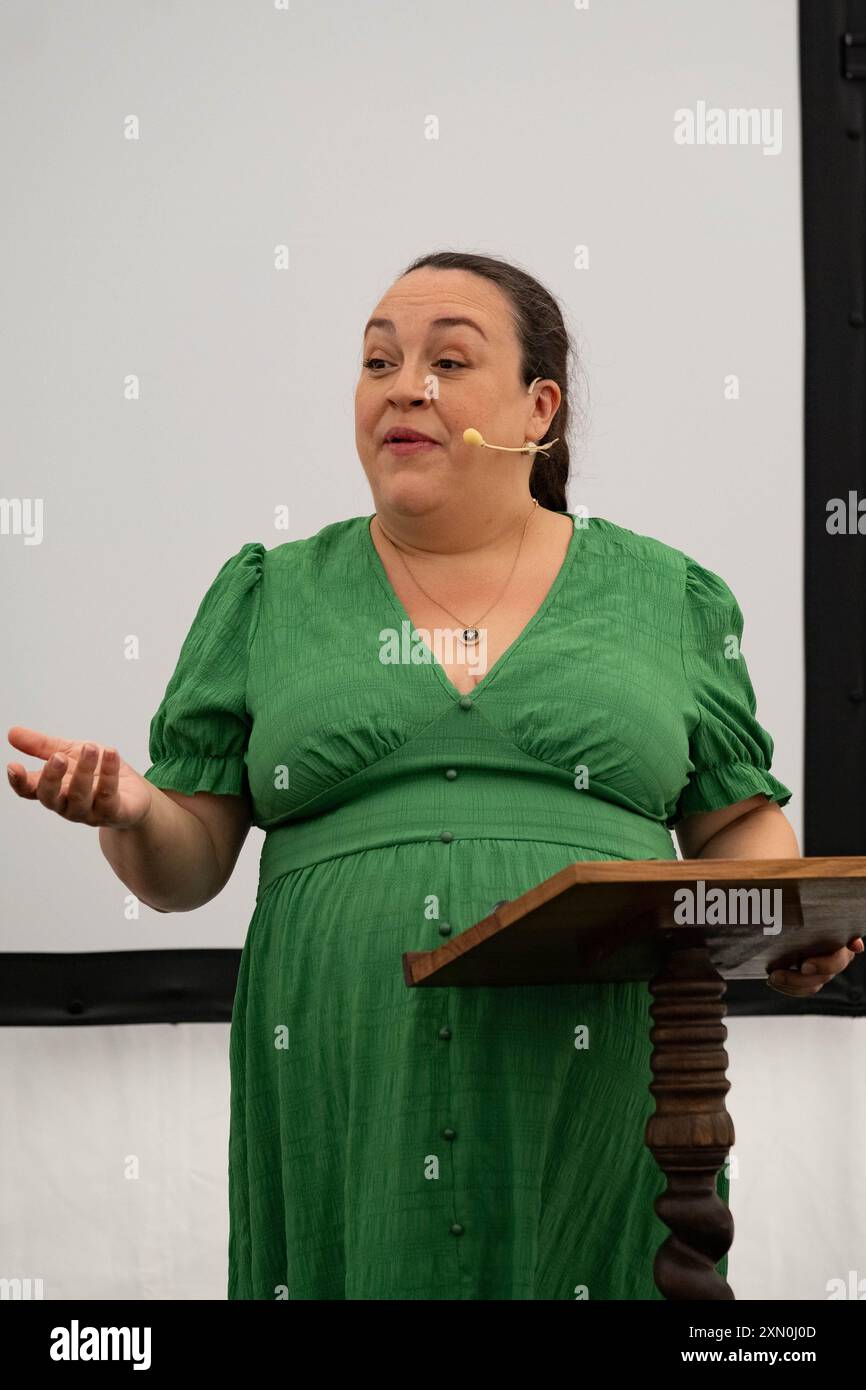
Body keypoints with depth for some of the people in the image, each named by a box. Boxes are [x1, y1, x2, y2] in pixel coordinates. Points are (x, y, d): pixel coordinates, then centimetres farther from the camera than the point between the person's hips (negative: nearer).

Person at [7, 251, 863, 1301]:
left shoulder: (668, 598, 11)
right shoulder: (268, 599, 11)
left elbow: (738, 822, 15)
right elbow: (191, 863, 10)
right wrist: (132, 815, -12)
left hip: (594, 1112, 0)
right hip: (342, 1111, 0)